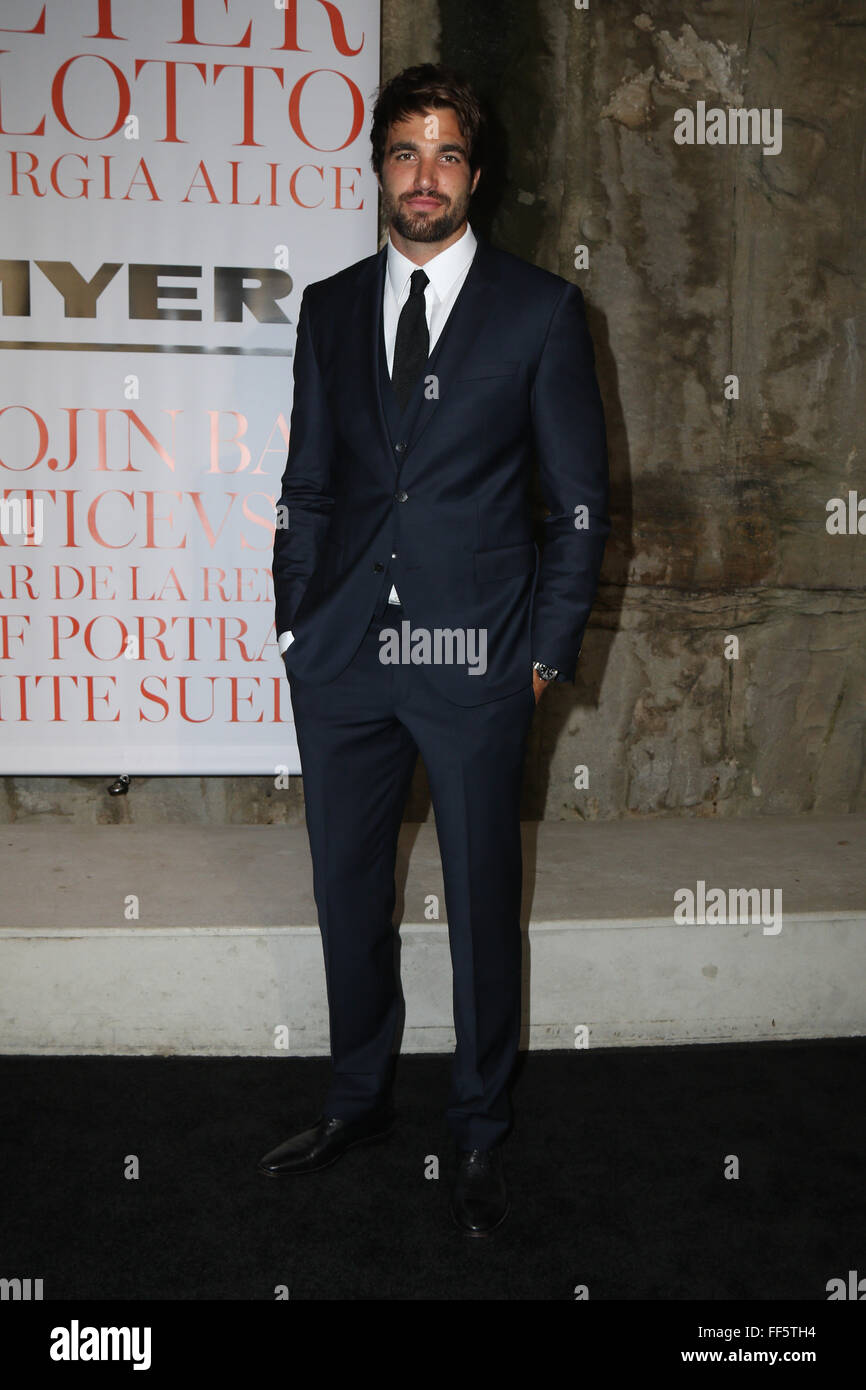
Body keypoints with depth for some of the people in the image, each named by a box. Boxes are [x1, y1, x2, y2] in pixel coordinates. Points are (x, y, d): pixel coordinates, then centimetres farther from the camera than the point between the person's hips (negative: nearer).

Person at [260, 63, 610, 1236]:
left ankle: (481, 1135, 26)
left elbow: (580, 498, 2)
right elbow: (307, 485, 13)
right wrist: (298, 624, 6)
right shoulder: (330, 309, 11)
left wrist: (550, 648, -4)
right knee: (348, 897, 14)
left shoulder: (541, 310, 1)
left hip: (476, 658, -3)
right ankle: (359, 1103, 34)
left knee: (483, 907, 7)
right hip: (341, 656, 4)